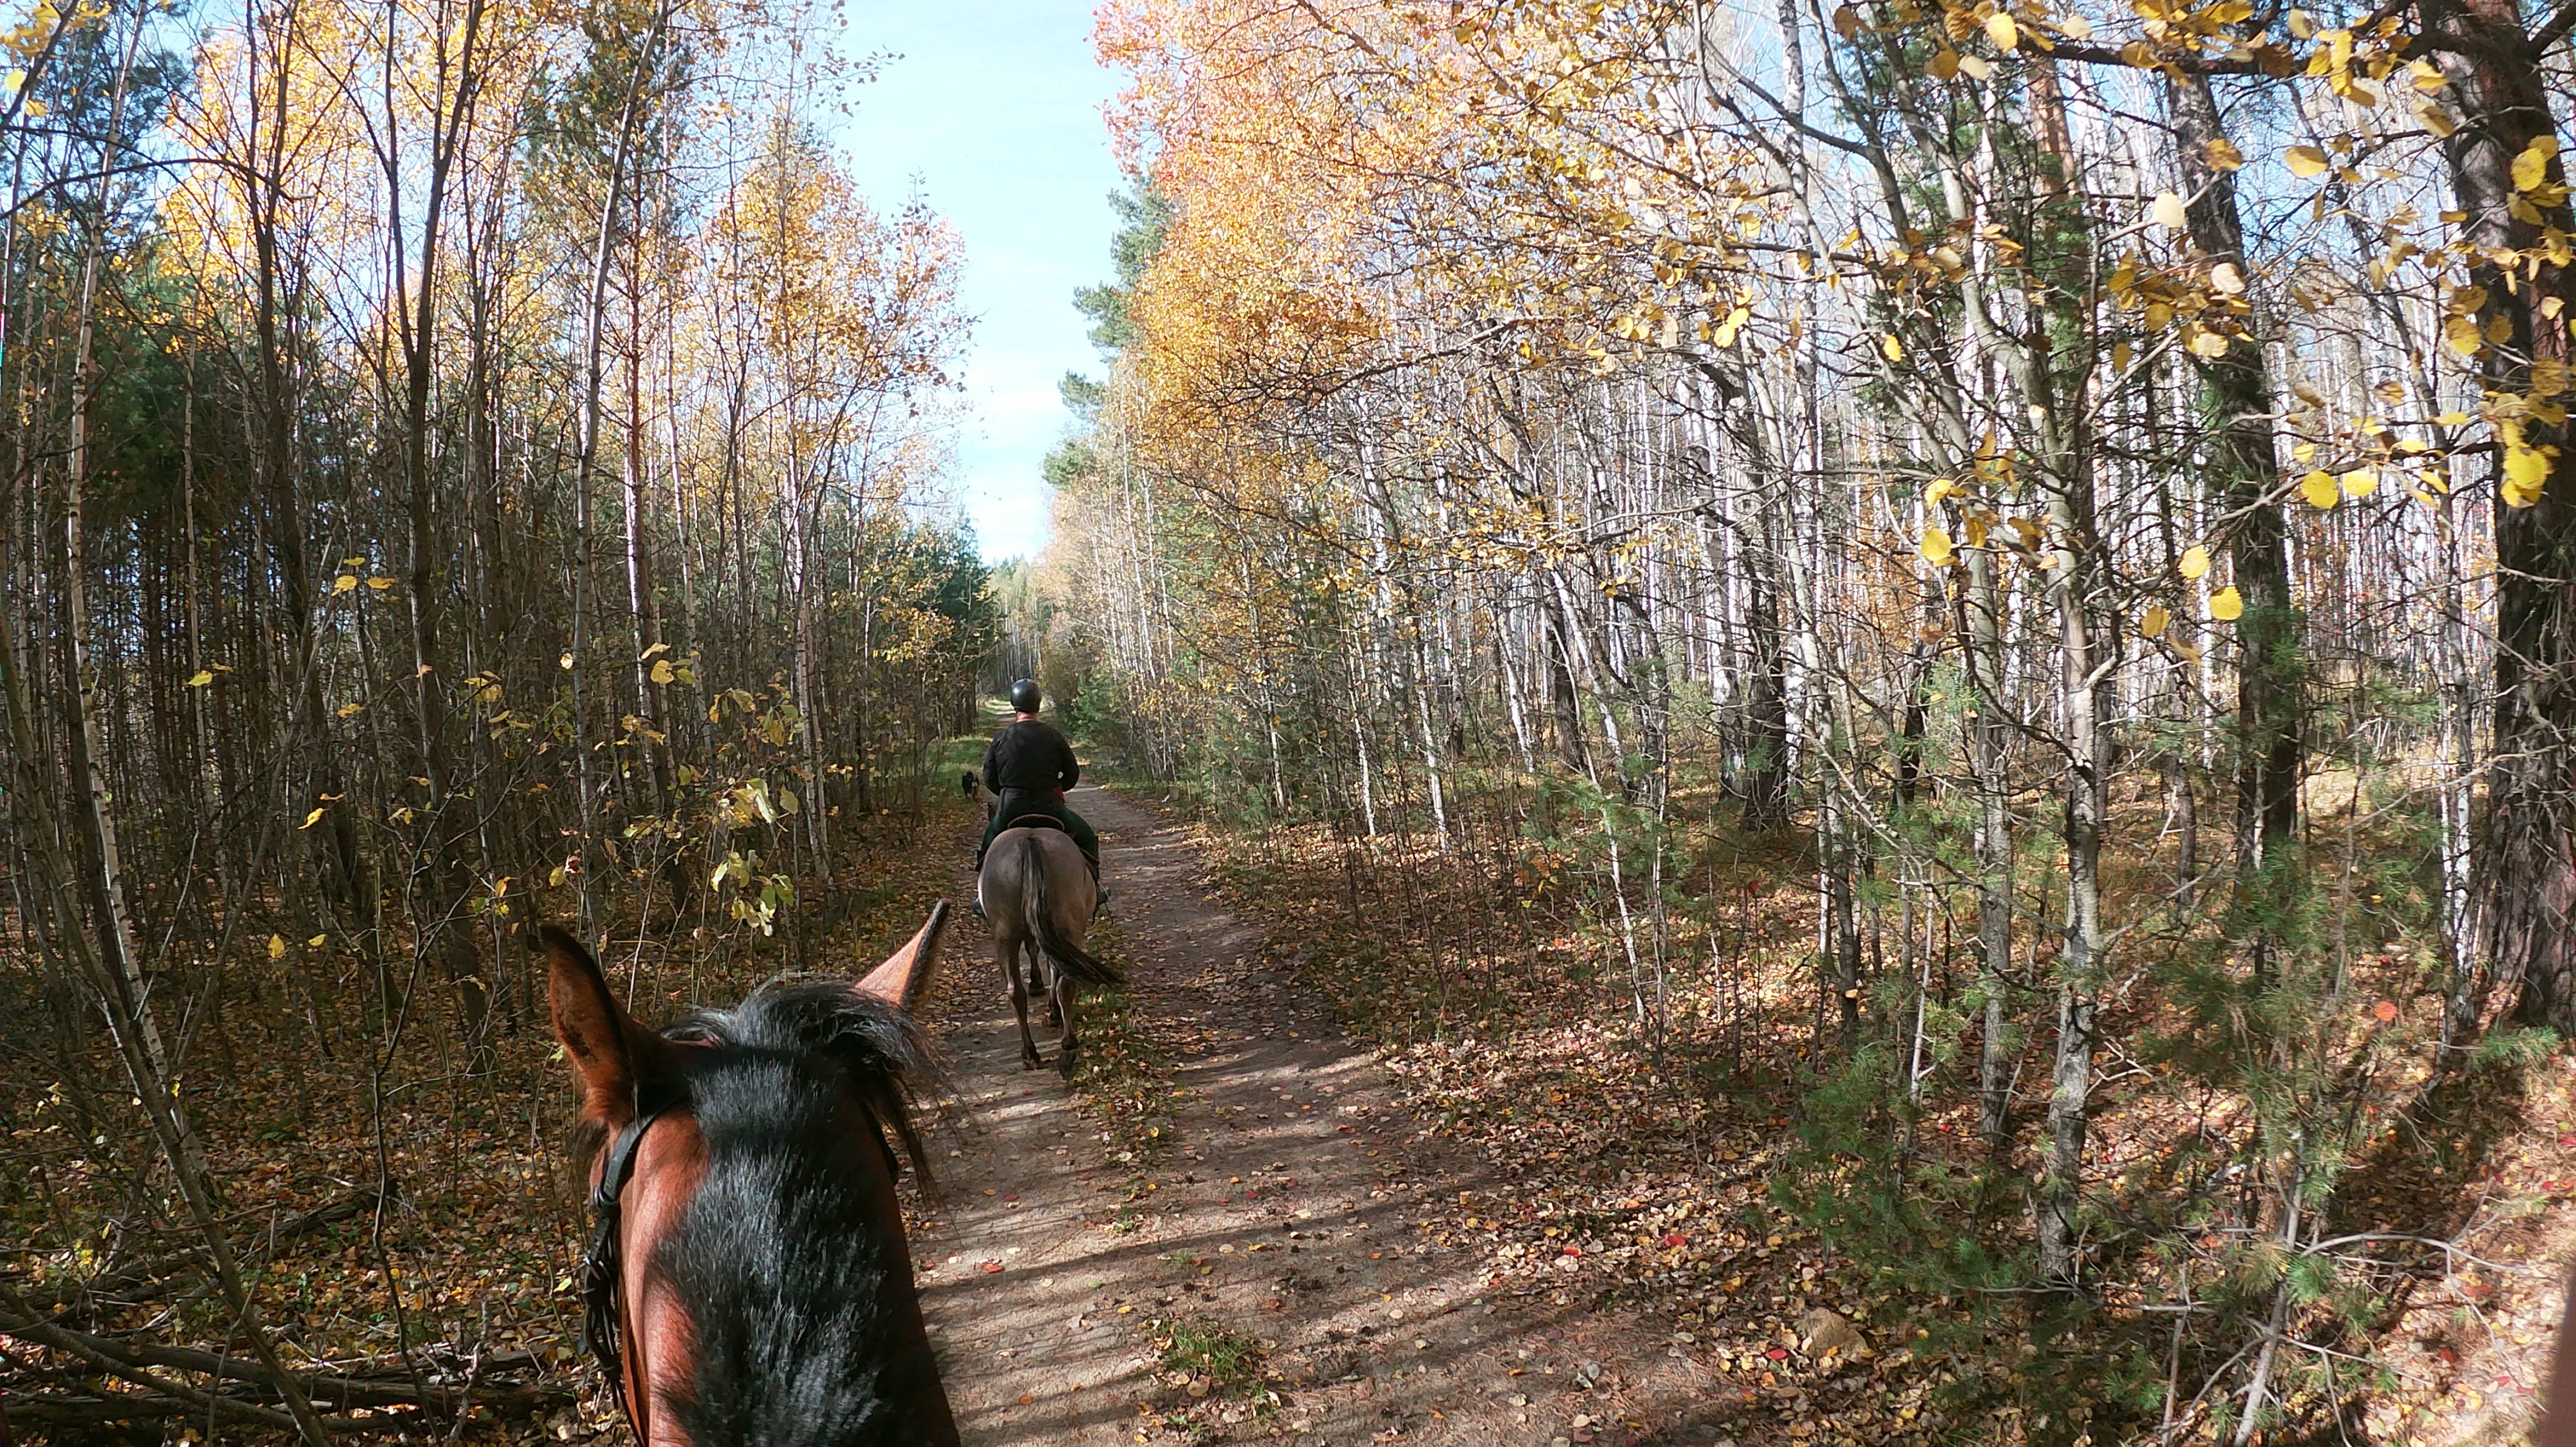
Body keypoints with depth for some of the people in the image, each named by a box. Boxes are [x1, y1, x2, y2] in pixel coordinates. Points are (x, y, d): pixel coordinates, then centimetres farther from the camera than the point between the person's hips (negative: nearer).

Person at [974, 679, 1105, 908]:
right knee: (1087, 837, 17)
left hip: (1010, 808, 2)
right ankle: (1092, 887, 9)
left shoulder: (1001, 738, 0)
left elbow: (989, 779, 5)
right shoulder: (1053, 736, -3)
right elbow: (1073, 774, 3)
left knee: (987, 845, 27)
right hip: (1049, 805, -1)